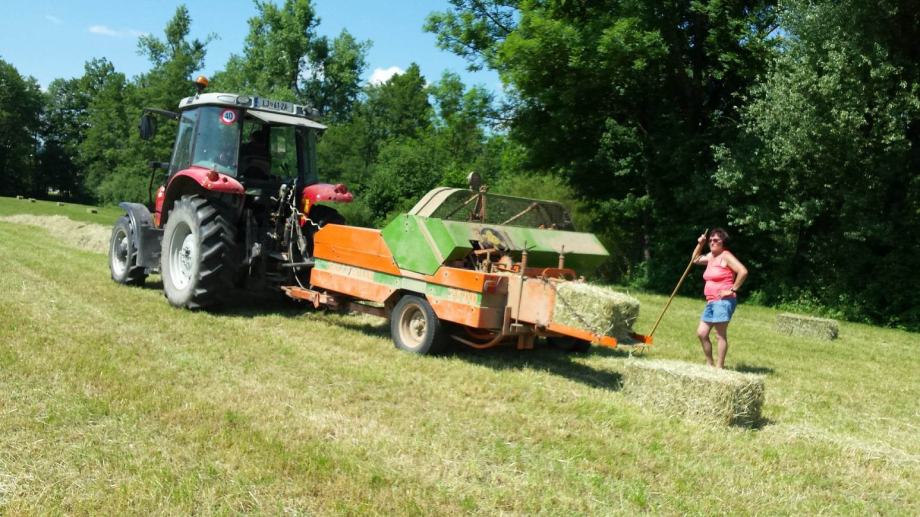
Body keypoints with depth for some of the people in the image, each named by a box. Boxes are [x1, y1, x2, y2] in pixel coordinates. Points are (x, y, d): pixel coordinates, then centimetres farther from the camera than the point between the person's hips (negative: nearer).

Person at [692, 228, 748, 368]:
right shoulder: (710, 256, 16)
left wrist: (733, 290, -16)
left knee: (720, 335, -6)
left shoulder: (726, 256, -10)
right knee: (701, 333, 9)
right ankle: (709, 363, 19)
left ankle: (719, 366, -1)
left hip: (723, 301, -9)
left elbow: (743, 271, -21)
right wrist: (700, 244, 18)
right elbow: (695, 260, 33)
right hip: (711, 302, 9)